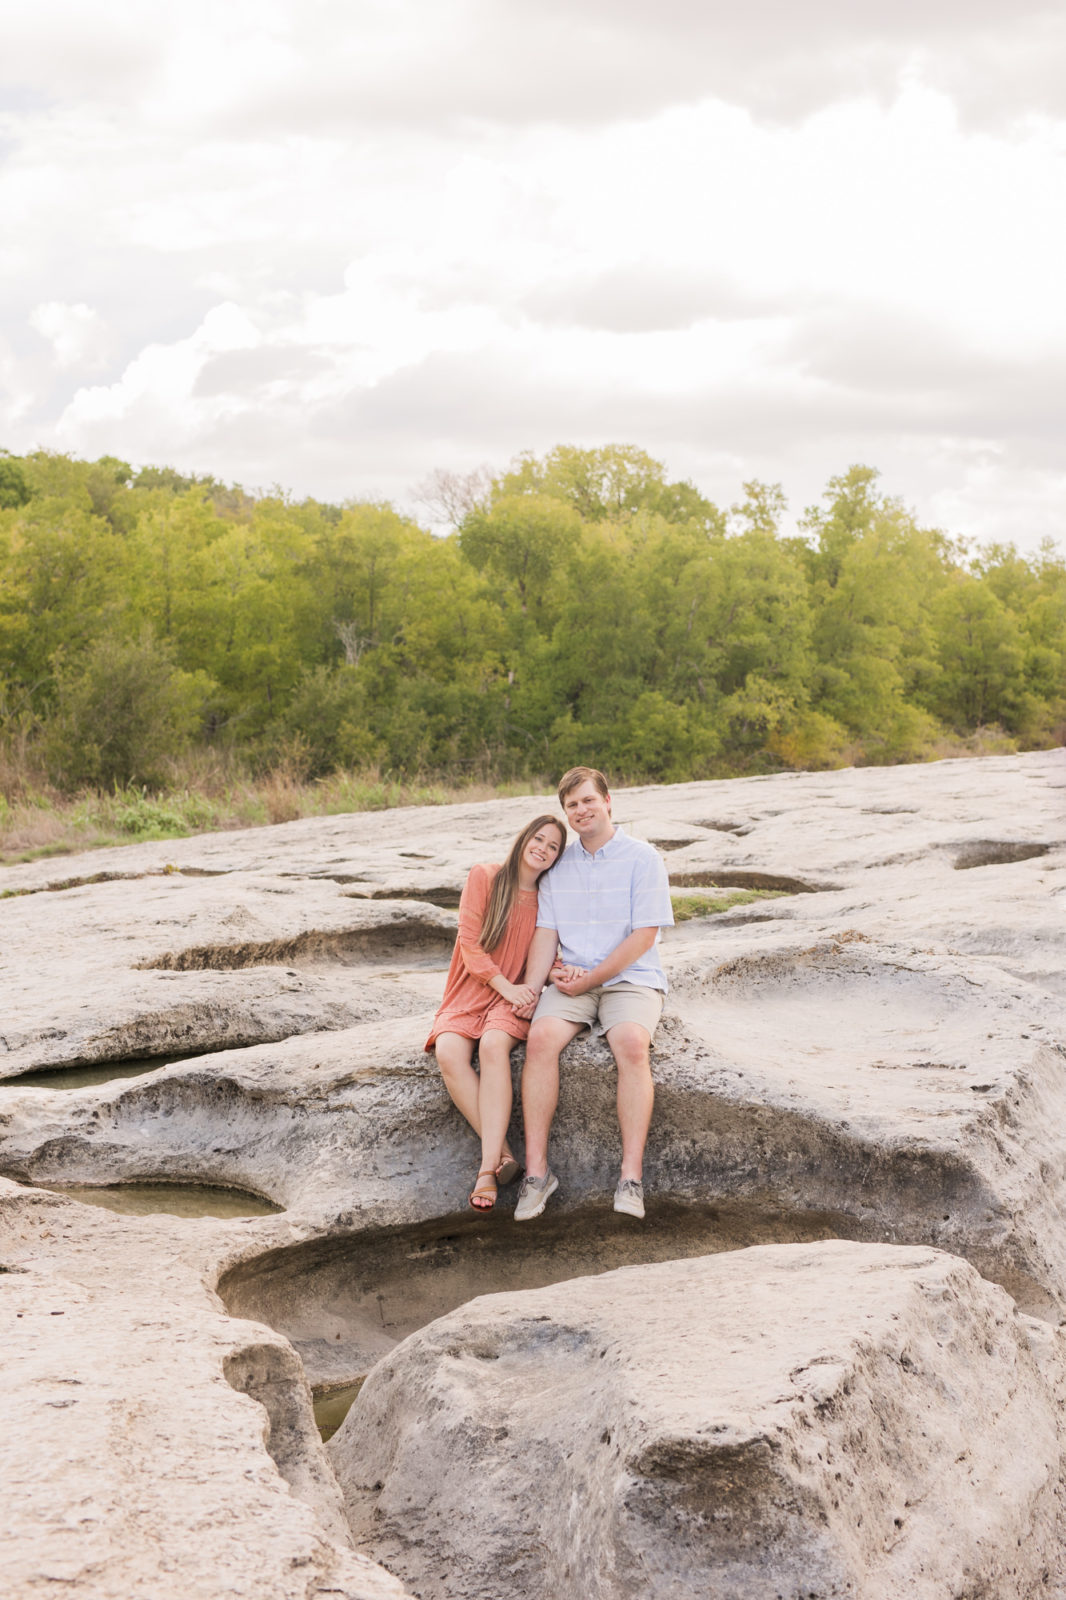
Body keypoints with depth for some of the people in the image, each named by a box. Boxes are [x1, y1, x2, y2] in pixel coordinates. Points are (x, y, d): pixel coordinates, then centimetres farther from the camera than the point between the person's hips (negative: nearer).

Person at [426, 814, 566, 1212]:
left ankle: (489, 1167, -39)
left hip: (513, 999, 0)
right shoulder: (484, 878, 2)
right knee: (449, 1053, -32)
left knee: (494, 1045, -34)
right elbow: (470, 943, -4)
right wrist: (504, 985, -14)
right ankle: (502, 1153, -28)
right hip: (468, 995, 0)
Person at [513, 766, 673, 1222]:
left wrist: (591, 977, -11)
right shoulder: (559, 863, 16)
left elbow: (644, 934, -6)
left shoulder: (642, 858, 1)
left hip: (630, 978, -3)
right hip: (571, 981, 3)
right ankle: (536, 1171, -25)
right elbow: (546, 931, 12)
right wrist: (530, 987, -4)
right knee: (540, 1038, -28)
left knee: (632, 1044, -34)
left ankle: (631, 1176, -33)